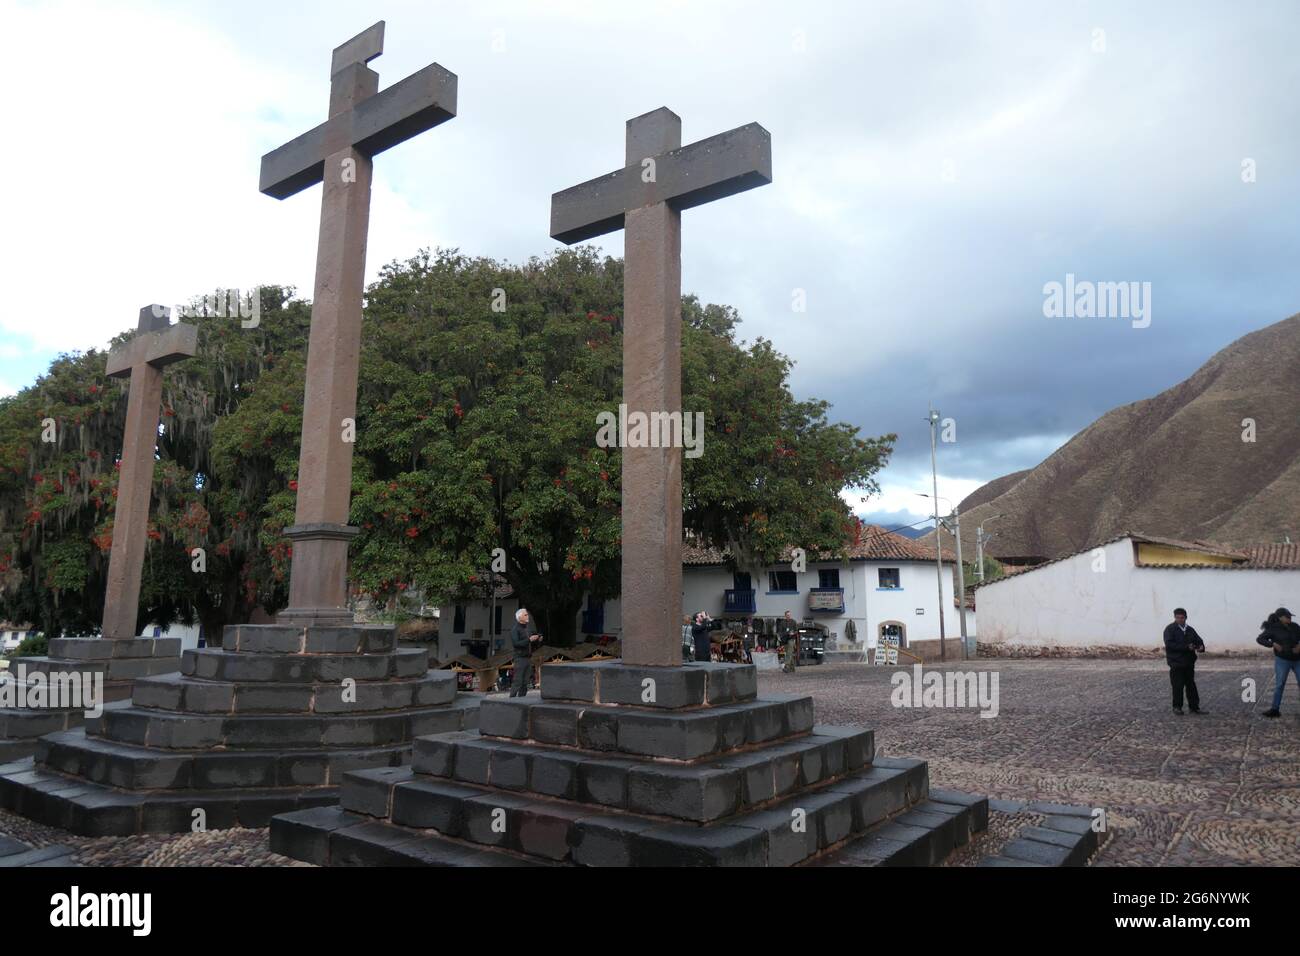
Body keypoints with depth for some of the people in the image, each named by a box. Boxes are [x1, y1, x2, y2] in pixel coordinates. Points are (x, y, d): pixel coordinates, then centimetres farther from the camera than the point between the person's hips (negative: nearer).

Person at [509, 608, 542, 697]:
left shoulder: (528, 629, 16)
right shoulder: (515, 629, -6)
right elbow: (516, 643, -19)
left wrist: (538, 640, 2)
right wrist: (529, 640, -23)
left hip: (528, 658, 7)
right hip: (520, 658, -7)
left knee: (525, 682, 6)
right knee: (518, 682, -8)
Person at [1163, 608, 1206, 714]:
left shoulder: (1190, 629, 11)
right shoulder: (1170, 629, -7)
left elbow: (1198, 640, 12)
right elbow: (1169, 644, -17)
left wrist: (1201, 647, -13)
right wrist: (1186, 647, -24)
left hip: (1189, 662, 5)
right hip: (1176, 662, -5)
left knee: (1191, 685, 10)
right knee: (1178, 686, -2)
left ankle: (1194, 707, 18)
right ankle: (1177, 707, 9)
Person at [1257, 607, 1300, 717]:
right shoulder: (1274, 629, -9)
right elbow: (1260, 639, -13)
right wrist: (1273, 644, -26)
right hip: (1282, 660, -3)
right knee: (1279, 684, -1)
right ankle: (1275, 709, 3)